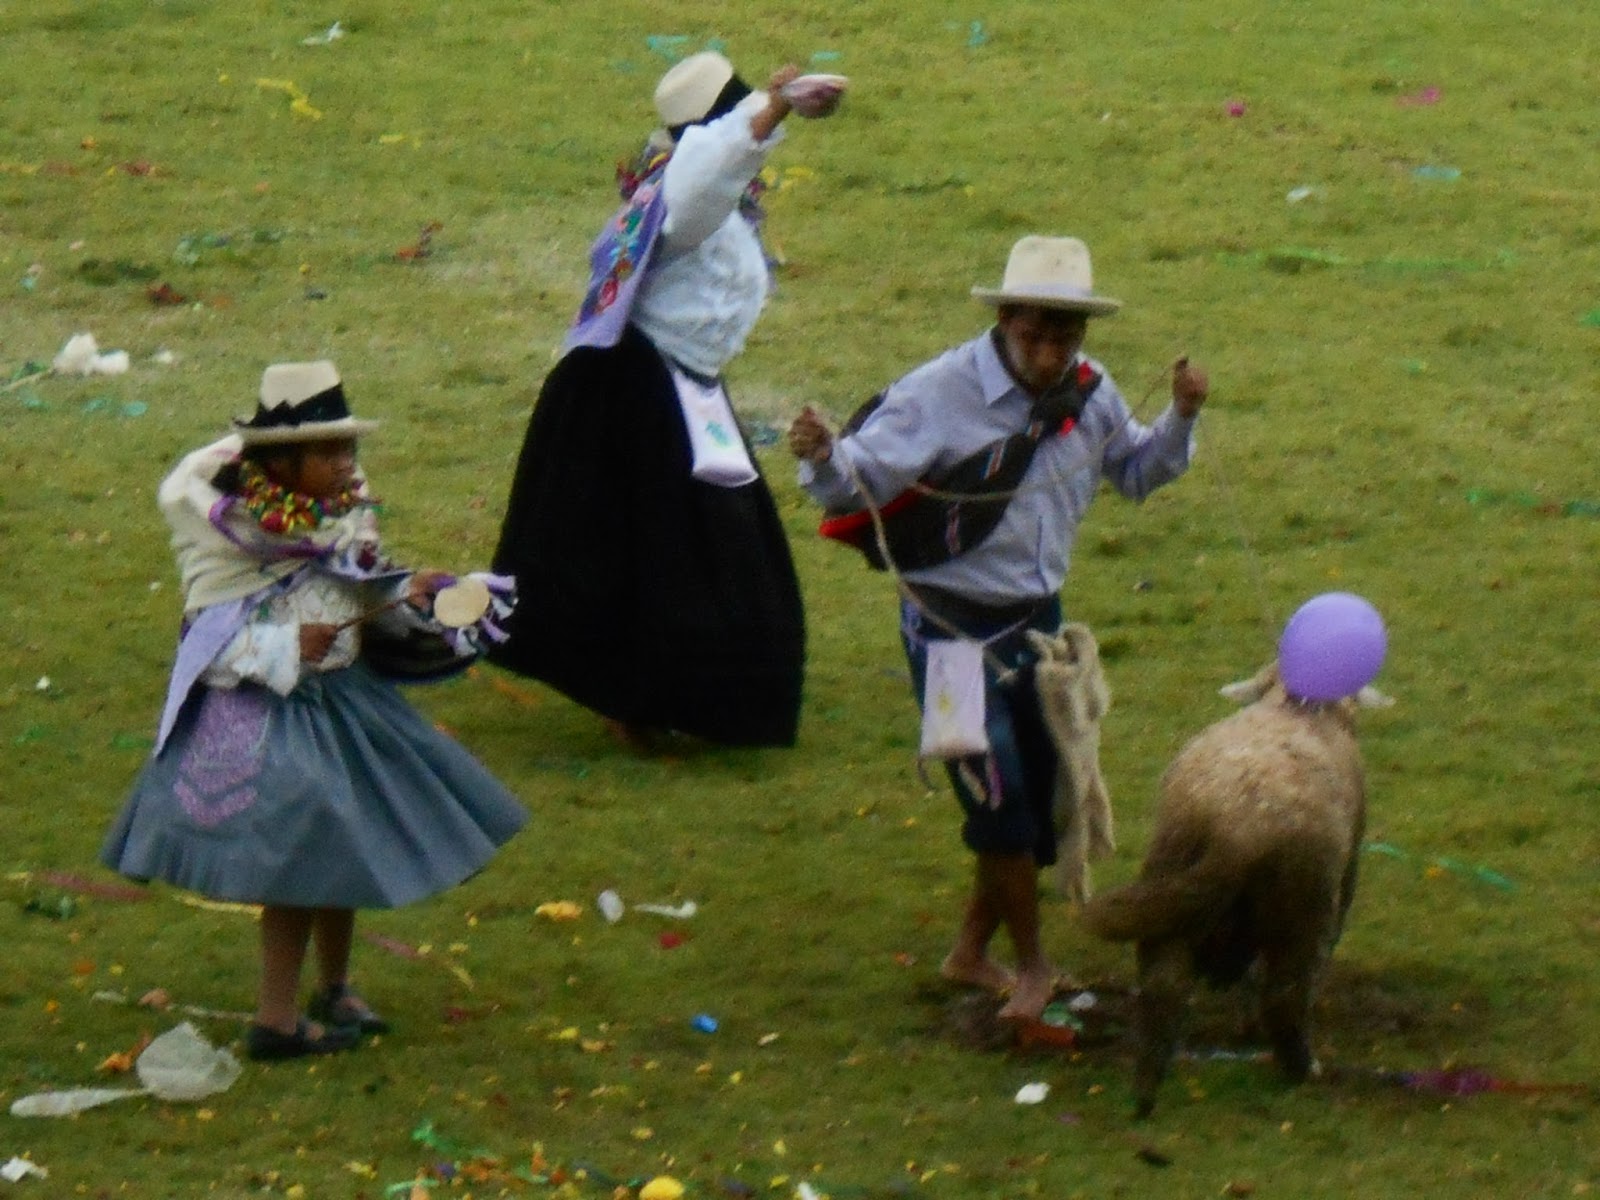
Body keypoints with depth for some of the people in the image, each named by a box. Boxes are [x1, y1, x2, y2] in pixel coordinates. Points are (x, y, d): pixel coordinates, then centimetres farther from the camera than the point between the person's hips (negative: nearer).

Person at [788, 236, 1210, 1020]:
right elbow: (861, 479, -23)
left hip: (1036, 622, 7)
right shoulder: (939, 396, -21)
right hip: (952, 627, -7)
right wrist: (823, 458, -46)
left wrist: (1180, 420, -2)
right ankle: (1031, 966, 9)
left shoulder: (1088, 395, -1)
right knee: (1000, 801, -10)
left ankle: (970, 953, 31)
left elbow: (1136, 472, 16)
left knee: (1040, 800, 12)